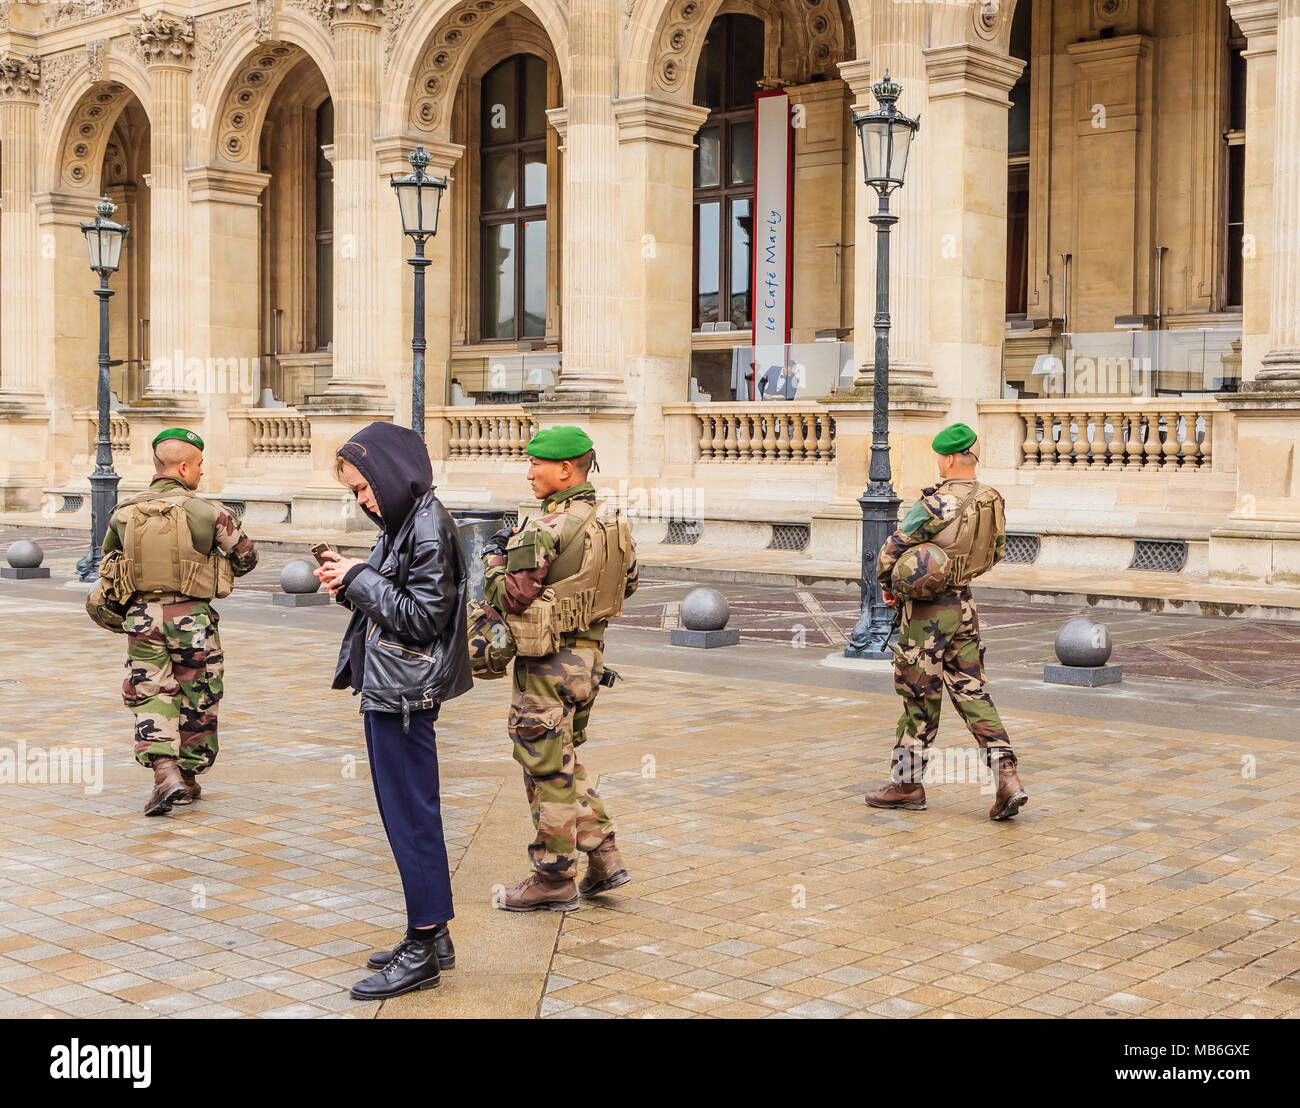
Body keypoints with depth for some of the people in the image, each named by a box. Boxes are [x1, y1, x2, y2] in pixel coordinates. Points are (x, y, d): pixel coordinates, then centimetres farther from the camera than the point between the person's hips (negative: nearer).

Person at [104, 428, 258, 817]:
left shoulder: (123, 513, 0)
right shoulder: (207, 512, -10)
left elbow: (108, 559, 15)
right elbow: (246, 556, 0)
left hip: (141, 615, 2)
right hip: (192, 615, -2)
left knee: (150, 694, 10)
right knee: (197, 697, 13)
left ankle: (163, 768, -10)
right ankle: (189, 777, 23)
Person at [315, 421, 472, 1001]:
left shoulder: (428, 527, -16)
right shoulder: (404, 522, 13)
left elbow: (422, 615, -21)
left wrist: (359, 580, -13)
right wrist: (352, 583, 1)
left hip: (406, 692, -10)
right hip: (388, 688, 10)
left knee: (410, 816, -4)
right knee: (408, 813, 14)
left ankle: (422, 950, 5)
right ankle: (433, 937, 23)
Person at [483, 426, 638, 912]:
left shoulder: (545, 529, -19)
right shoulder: (612, 525, 7)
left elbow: (512, 598, -23)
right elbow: (628, 584, 18)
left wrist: (494, 557, -6)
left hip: (548, 664, -8)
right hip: (590, 654, 8)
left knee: (547, 771, 2)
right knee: (565, 761, 21)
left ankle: (553, 880, 12)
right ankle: (603, 857, 20)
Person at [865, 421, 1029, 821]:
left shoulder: (934, 505, -20)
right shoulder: (993, 502, 1)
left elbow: (890, 553, -15)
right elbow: (995, 554, 15)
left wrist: (888, 585, 5)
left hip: (928, 610, -6)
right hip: (965, 606, 7)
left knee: (919, 698, 4)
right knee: (971, 692, 11)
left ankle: (908, 784, 17)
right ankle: (1007, 777, 1)